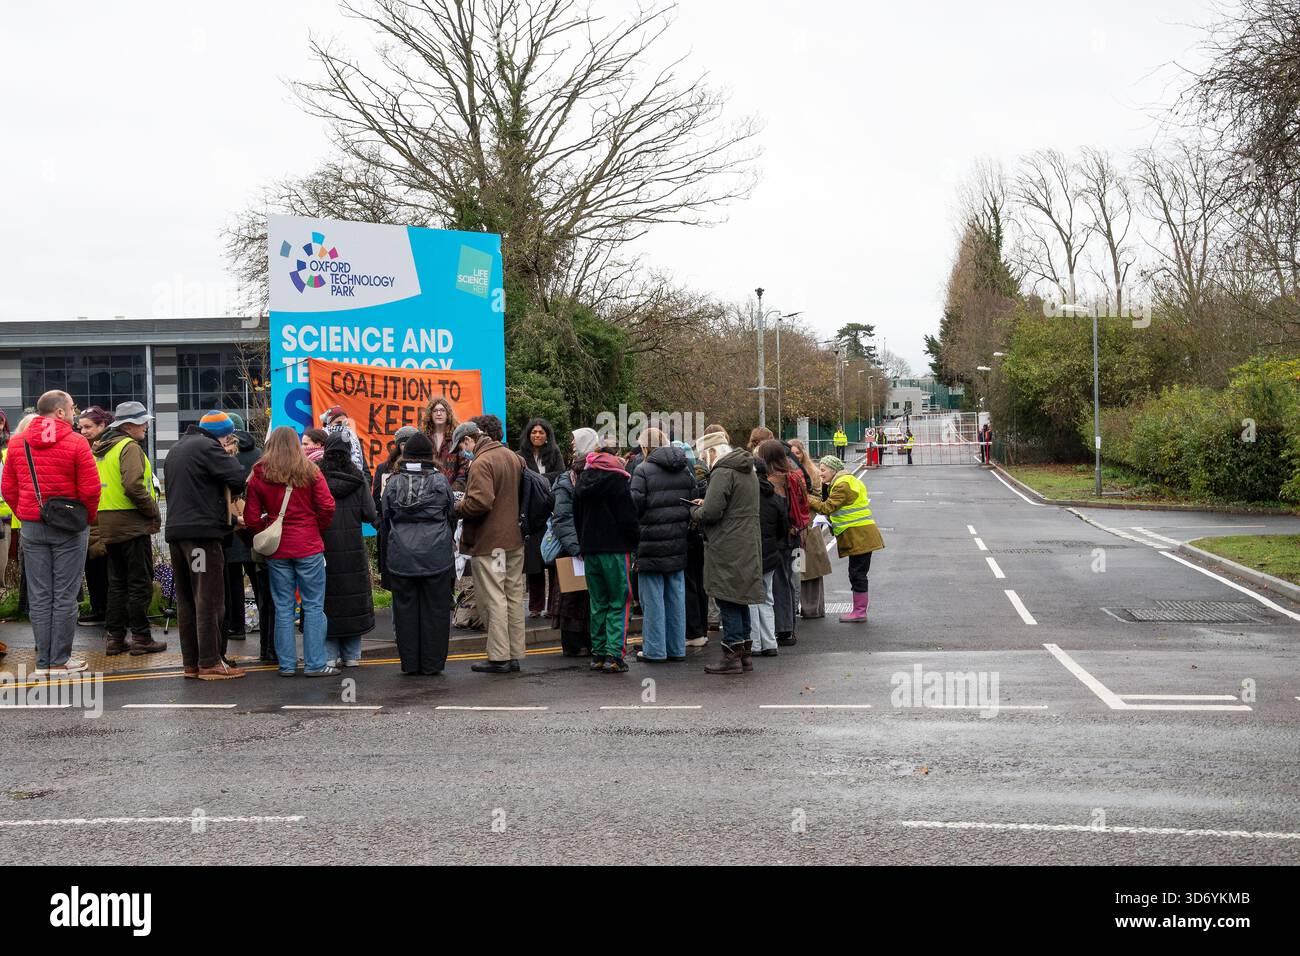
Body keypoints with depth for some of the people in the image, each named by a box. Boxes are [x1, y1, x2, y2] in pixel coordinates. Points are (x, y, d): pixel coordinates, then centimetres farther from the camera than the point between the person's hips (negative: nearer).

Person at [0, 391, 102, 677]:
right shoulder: (76, 442, -10)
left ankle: (43, 662, 10)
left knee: (39, 597, 8)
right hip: (69, 528, -4)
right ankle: (60, 661, 6)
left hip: (31, 526, 4)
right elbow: (90, 489, -13)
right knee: (65, 596, 3)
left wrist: (25, 515, 15)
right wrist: (87, 518, 3)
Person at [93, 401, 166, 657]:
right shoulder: (130, 447, -12)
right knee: (140, 583, -1)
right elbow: (134, 486, -24)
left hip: (107, 525, 8)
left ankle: (114, 638, 16)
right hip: (132, 524, -8)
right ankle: (141, 638, 1)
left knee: (117, 583, 14)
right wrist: (154, 512, -13)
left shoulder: (99, 448, 16)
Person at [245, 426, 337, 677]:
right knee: (313, 606, 4)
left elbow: (252, 519, -2)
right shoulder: (310, 472, -3)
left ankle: (287, 664, 11)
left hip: (277, 551, 2)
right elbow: (327, 506, -7)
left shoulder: (259, 476, 0)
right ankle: (315, 663, 3)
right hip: (309, 547, -2)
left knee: (283, 607, 8)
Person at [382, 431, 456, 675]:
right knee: (434, 609, 4)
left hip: (401, 556, 1)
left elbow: (385, 518, 9)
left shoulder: (393, 483, 1)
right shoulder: (440, 481, -2)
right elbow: (452, 515, 6)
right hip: (436, 555, -1)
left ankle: (410, 663, 11)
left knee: (405, 609, 8)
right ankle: (432, 663, 7)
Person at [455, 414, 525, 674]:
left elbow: (479, 502, -24)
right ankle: (514, 655, 17)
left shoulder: (482, 463, -15)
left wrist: (457, 508, -8)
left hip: (488, 542, -8)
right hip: (515, 539, 8)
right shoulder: (515, 458, 11)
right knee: (513, 597, 12)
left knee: (493, 599, -3)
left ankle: (499, 657, -1)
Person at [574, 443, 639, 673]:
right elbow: (628, 516, -11)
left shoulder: (583, 480, 11)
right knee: (619, 603, -2)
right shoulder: (617, 479, -9)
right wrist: (634, 544, -1)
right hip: (615, 549, -6)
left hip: (590, 550, 6)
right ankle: (614, 656, -9)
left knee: (598, 603, 13)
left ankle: (598, 653, 12)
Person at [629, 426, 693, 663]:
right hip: (678, 544, 6)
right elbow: (695, 501, 9)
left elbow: (635, 506, -13)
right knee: (676, 595, 11)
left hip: (651, 544, -6)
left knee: (652, 598, 1)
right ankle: (677, 648, 16)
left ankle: (654, 650, 4)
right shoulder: (685, 470, 8)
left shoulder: (643, 471, -10)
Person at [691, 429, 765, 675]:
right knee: (741, 600, 14)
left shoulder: (723, 473, -14)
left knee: (728, 601, -4)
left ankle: (732, 657, -2)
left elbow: (711, 513, -21)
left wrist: (695, 510, 0)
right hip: (748, 545, 9)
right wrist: (705, 506, 14)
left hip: (727, 549, -9)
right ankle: (744, 654, 20)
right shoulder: (748, 470, 17)